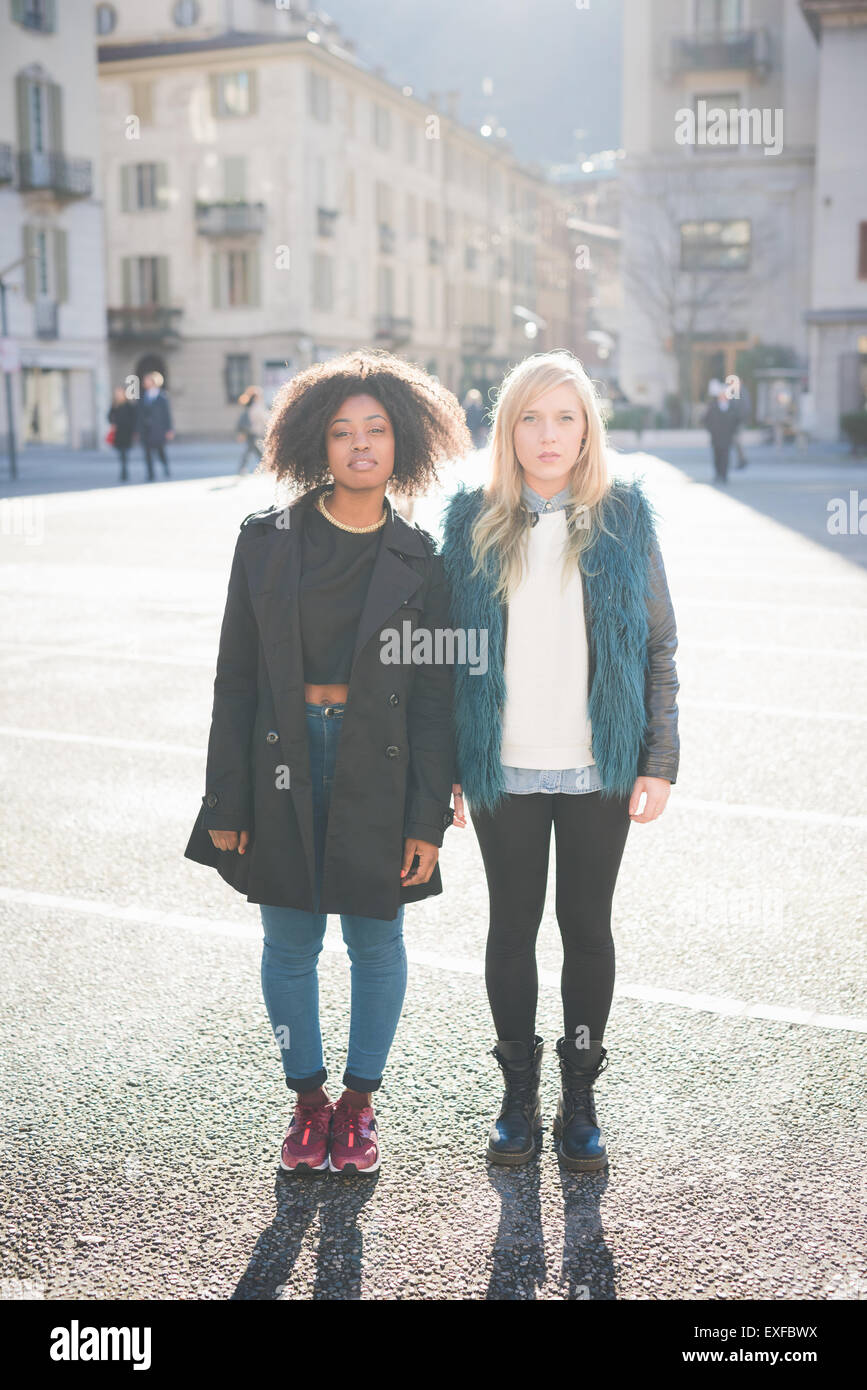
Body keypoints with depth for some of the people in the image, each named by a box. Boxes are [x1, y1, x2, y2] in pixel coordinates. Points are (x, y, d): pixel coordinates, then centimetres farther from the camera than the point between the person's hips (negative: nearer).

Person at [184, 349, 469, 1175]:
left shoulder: (418, 562, -2)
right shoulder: (267, 540, -1)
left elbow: (434, 697, -1)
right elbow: (235, 678, 0)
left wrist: (429, 818, -5)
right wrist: (225, 802, -2)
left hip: (377, 770, 0)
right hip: (282, 766, 1)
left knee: (375, 944, 11)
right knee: (289, 945, 11)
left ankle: (359, 1102, 31)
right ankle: (308, 1100, 31)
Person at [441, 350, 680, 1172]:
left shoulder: (624, 517, 1)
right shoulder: (473, 520, 2)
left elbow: (659, 645, 3)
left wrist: (659, 760, -3)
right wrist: (445, 766, 0)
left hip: (599, 768, 0)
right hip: (503, 768, 0)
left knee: (588, 927, 9)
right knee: (512, 926, 10)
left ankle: (579, 1101, 24)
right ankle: (519, 1095, 26)